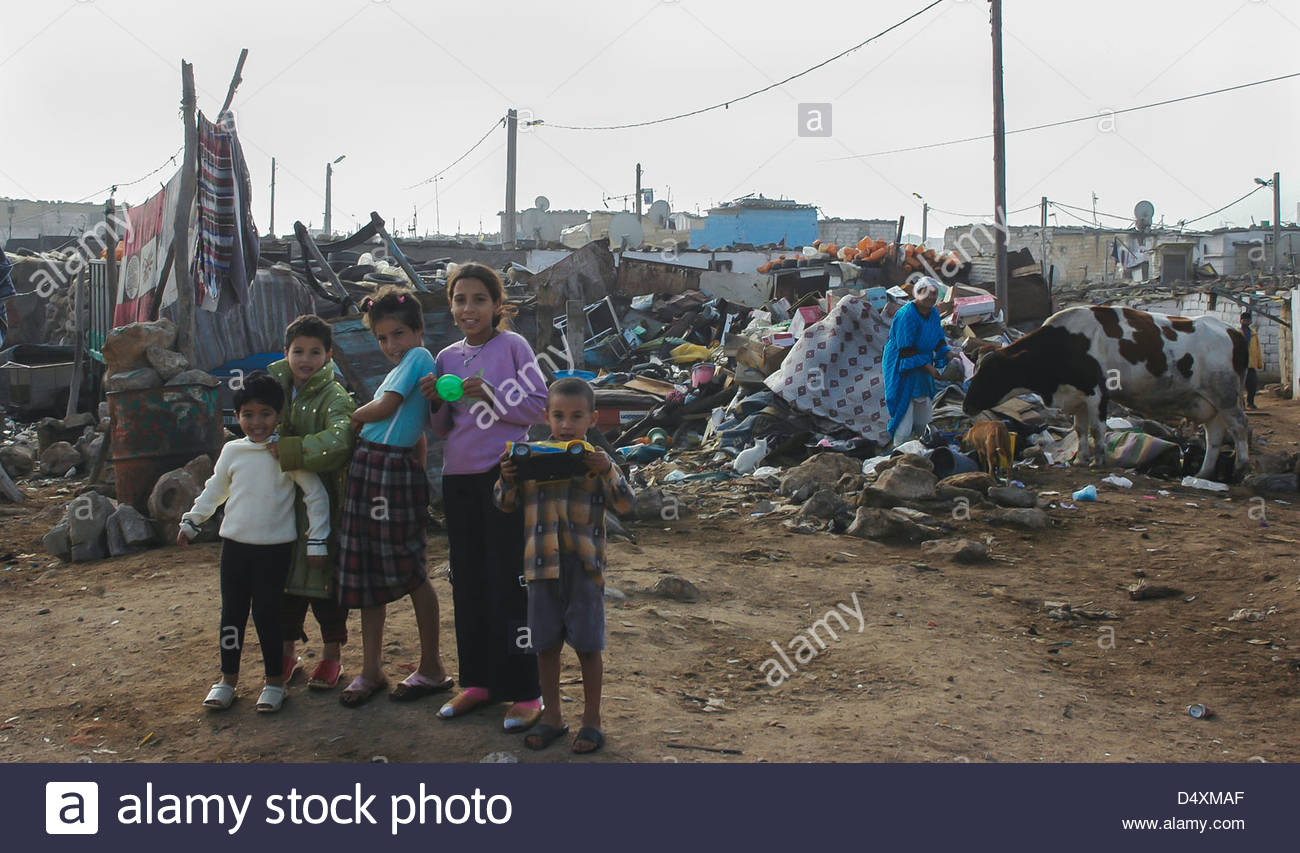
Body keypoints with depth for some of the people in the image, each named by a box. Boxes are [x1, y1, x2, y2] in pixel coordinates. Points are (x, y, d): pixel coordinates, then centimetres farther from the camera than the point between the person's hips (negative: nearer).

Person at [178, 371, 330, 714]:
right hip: (235, 544, 4)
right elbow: (214, 489, 21)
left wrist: (317, 540, -5)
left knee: (267, 614, -1)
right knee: (232, 612, 9)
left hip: (275, 548, -4)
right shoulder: (232, 451, 5)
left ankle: (274, 681, 14)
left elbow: (316, 496, -3)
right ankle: (227, 679, 22)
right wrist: (191, 521, 26)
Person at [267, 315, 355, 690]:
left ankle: (332, 655, 18)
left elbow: (338, 440, -31)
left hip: (324, 504, -6)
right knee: (285, 579, 12)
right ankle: (287, 653, 26)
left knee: (325, 579, 3)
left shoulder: (335, 398, -13)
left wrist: (290, 451, -32)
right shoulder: (278, 388, 8)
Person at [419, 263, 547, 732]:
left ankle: (524, 692, 1)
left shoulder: (513, 345, -3)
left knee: (509, 580, -6)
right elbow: (443, 429, 16)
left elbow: (539, 407, -8)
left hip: (504, 476, -6)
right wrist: (436, 402, -4)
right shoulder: (447, 357, 11)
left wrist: (489, 396, -19)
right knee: (468, 582, 10)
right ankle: (478, 681, 21)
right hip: (459, 478, 6)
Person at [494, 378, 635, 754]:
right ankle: (552, 717, 27)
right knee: (546, 643, 12)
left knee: (588, 644, 6)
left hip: (584, 566, -2)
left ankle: (591, 719, 20)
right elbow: (506, 504, 12)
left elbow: (625, 504, -7)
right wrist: (506, 479, -7)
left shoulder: (596, 461, -1)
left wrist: (607, 471, -21)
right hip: (543, 565, 3)